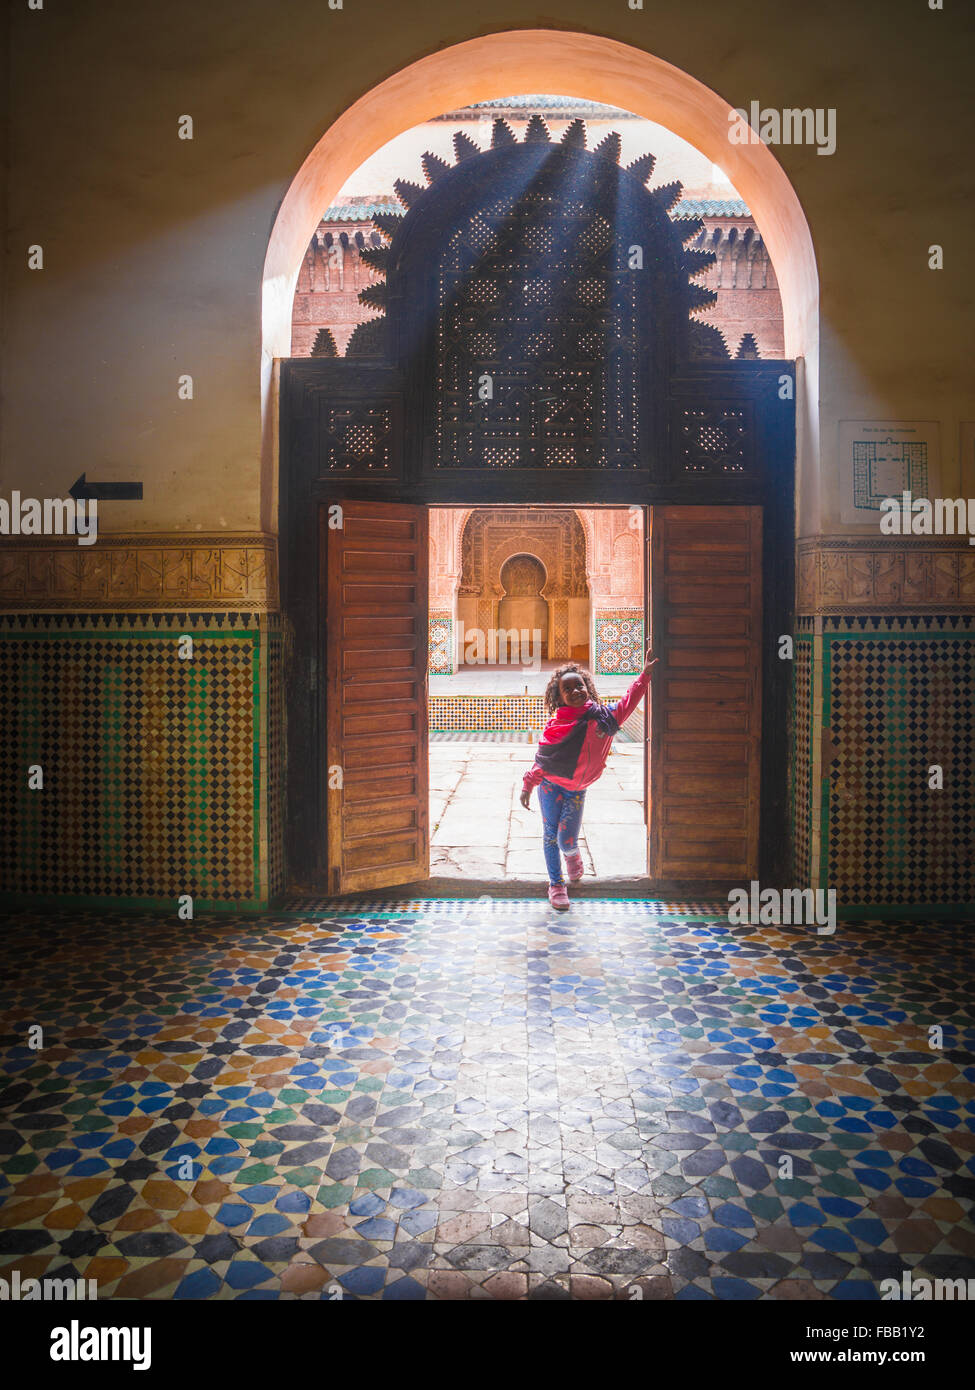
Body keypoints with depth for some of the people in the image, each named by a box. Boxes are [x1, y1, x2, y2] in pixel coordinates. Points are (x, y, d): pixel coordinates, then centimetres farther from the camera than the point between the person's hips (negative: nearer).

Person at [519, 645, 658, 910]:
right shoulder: (556, 724, -10)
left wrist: (645, 673, -7)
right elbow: (541, 758, -3)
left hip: (577, 789, 1)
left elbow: (628, 702, -2)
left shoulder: (602, 717, -6)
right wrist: (528, 785, -3)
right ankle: (556, 884, 18)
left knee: (567, 840, -5)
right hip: (550, 784, 0)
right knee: (550, 833, 1)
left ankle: (573, 855, 33)